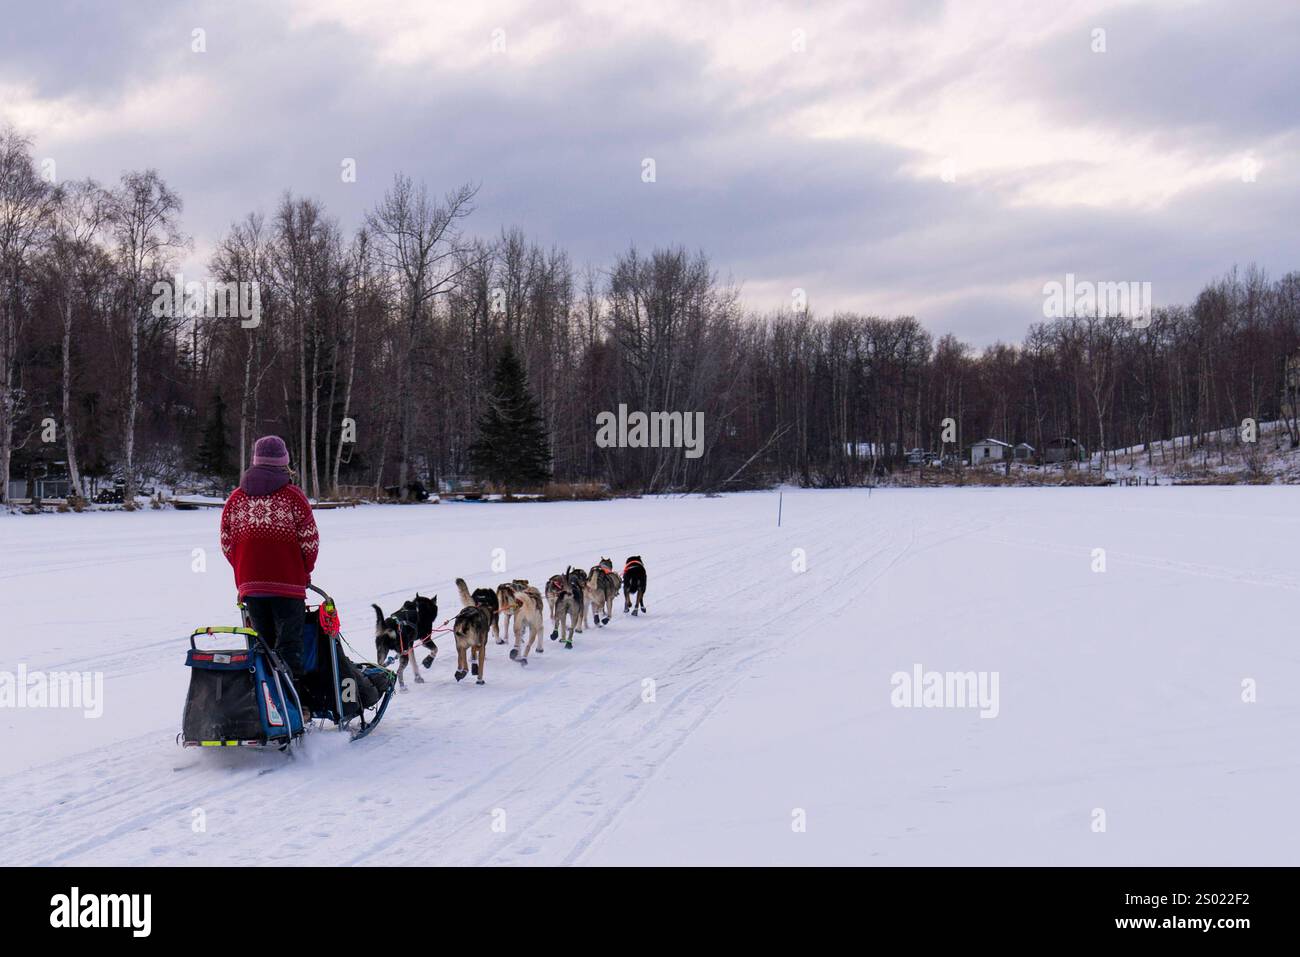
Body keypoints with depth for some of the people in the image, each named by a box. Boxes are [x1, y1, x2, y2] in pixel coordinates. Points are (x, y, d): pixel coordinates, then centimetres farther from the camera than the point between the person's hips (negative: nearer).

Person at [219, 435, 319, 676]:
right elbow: (310, 541, -7)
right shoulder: (293, 496, -6)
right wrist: (304, 571, 9)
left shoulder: (236, 498, 5)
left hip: (249, 584, 4)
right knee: (289, 645, 0)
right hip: (288, 584, -4)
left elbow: (226, 543, 7)